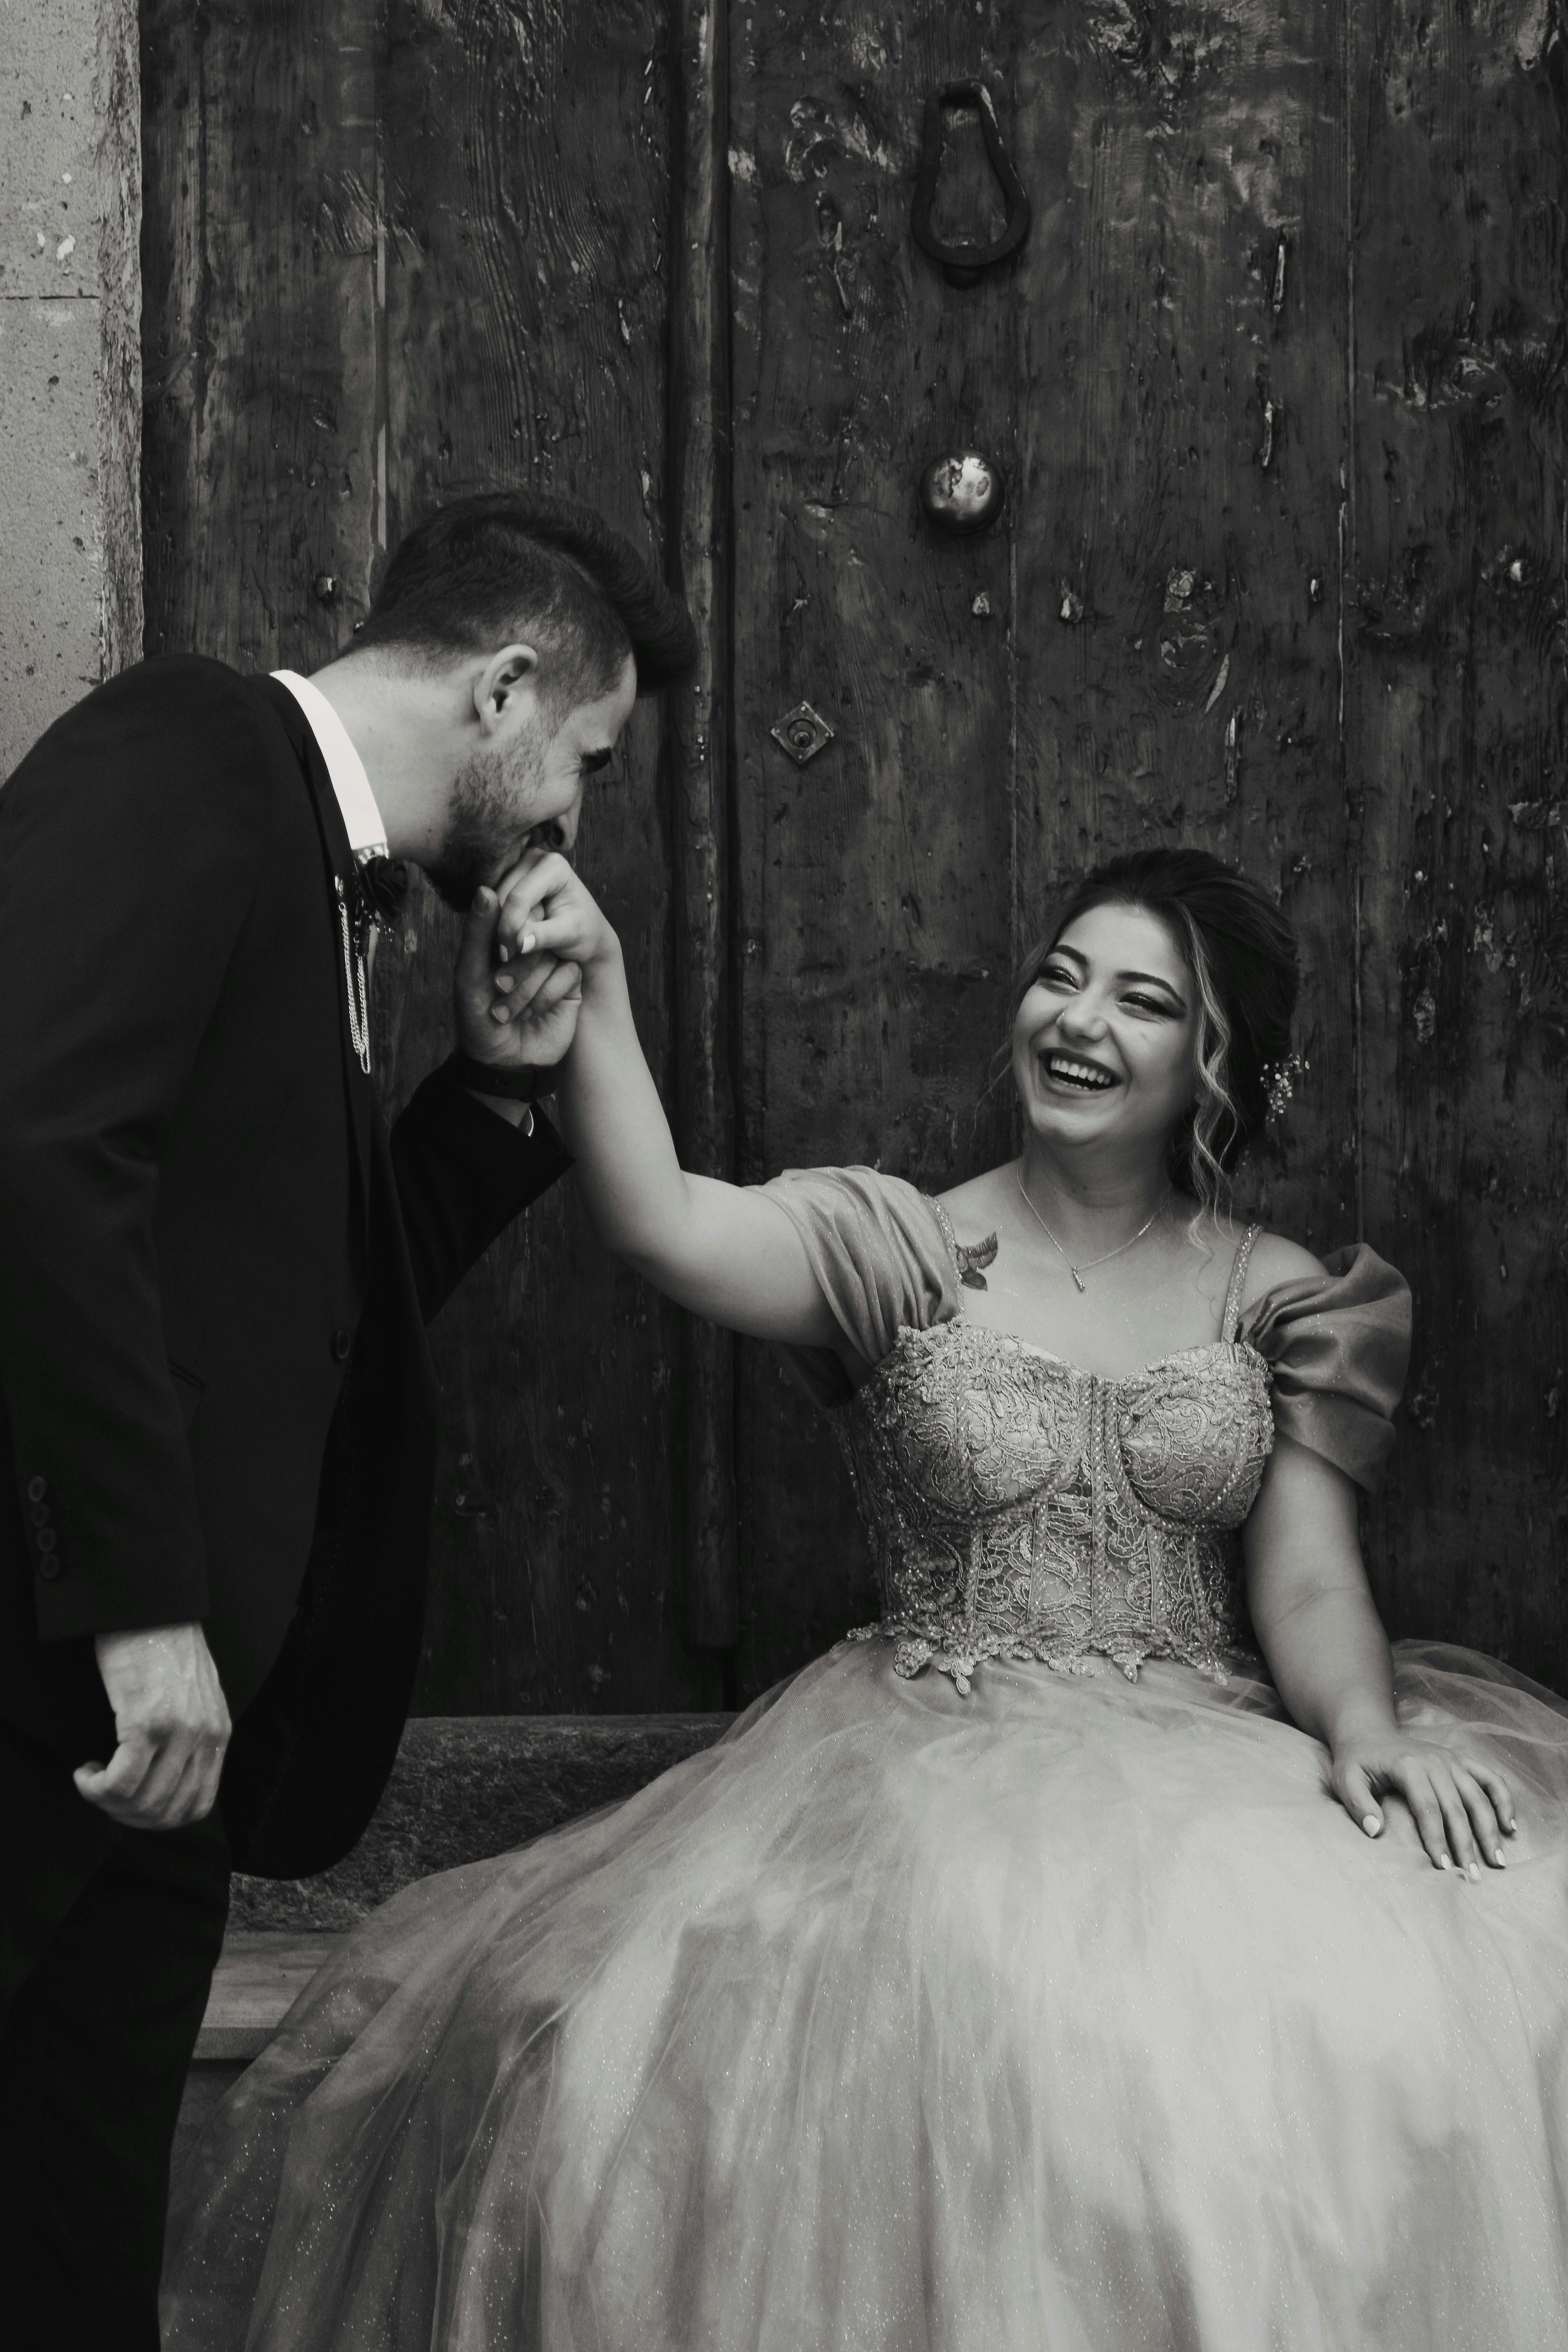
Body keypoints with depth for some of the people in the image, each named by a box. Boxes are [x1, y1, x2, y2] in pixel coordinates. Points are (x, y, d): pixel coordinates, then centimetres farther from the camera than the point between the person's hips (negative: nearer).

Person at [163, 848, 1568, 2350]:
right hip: (943, 1763, -2)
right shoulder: (905, 1254, 4)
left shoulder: (1283, 1303, 10)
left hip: (1221, 1754, 2)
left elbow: (1307, 1581, 4)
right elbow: (663, 1226, -14)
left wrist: (1364, 1728, -17)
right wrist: (595, 990, -27)